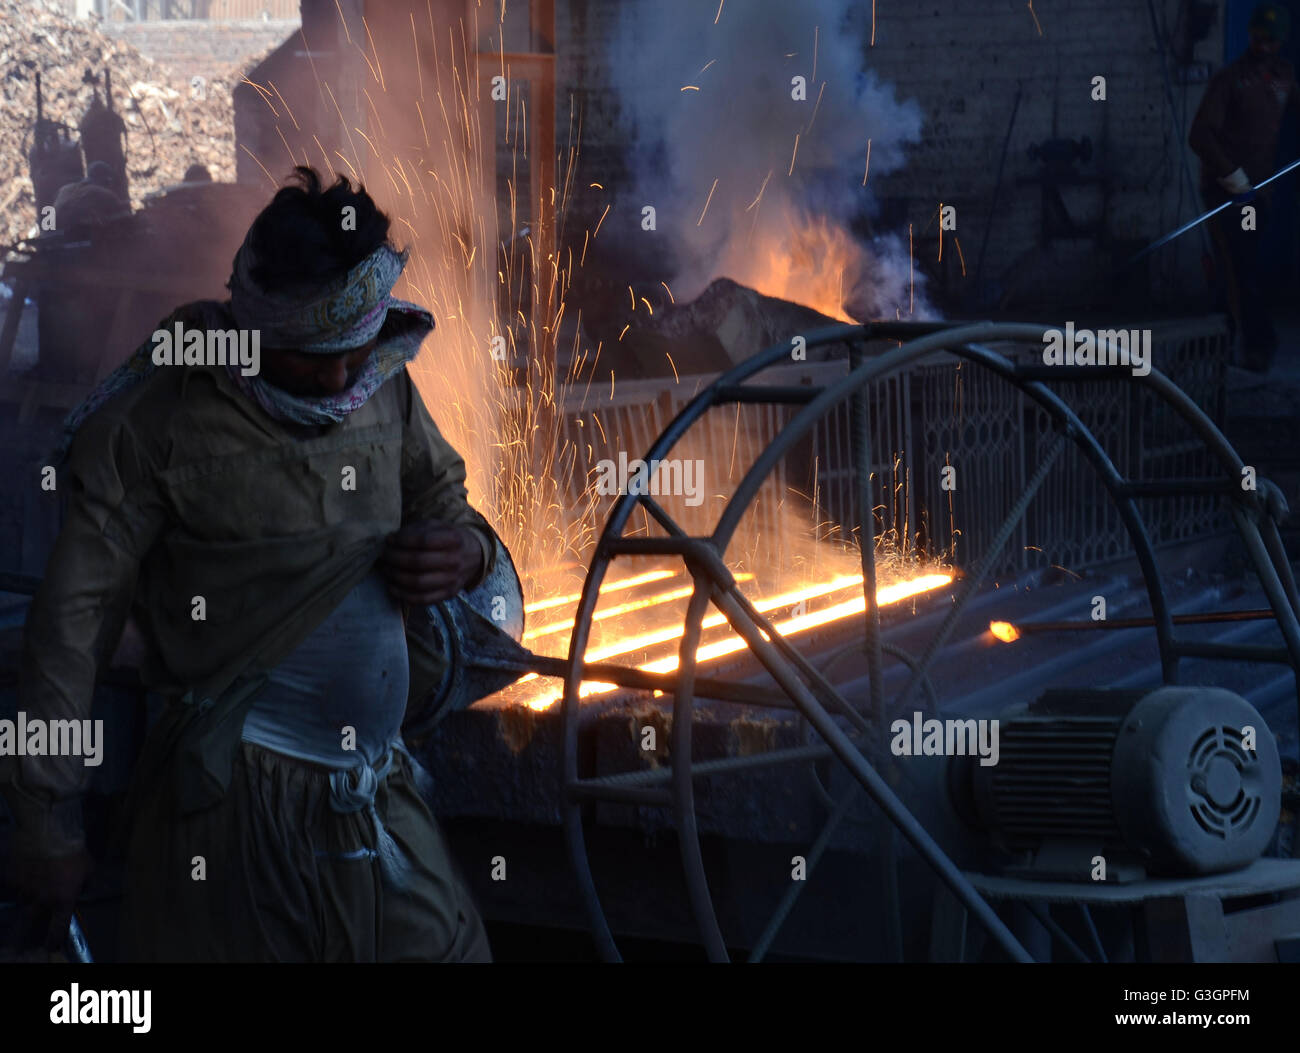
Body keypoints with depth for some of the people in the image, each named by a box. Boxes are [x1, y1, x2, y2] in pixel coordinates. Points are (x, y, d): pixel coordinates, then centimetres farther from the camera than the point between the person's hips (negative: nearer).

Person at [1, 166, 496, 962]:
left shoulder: (387, 389, 6)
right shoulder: (161, 419, -8)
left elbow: (445, 500, 24)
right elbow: (74, 619, -7)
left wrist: (468, 549, -2)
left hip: (380, 798, 5)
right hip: (232, 800, -5)